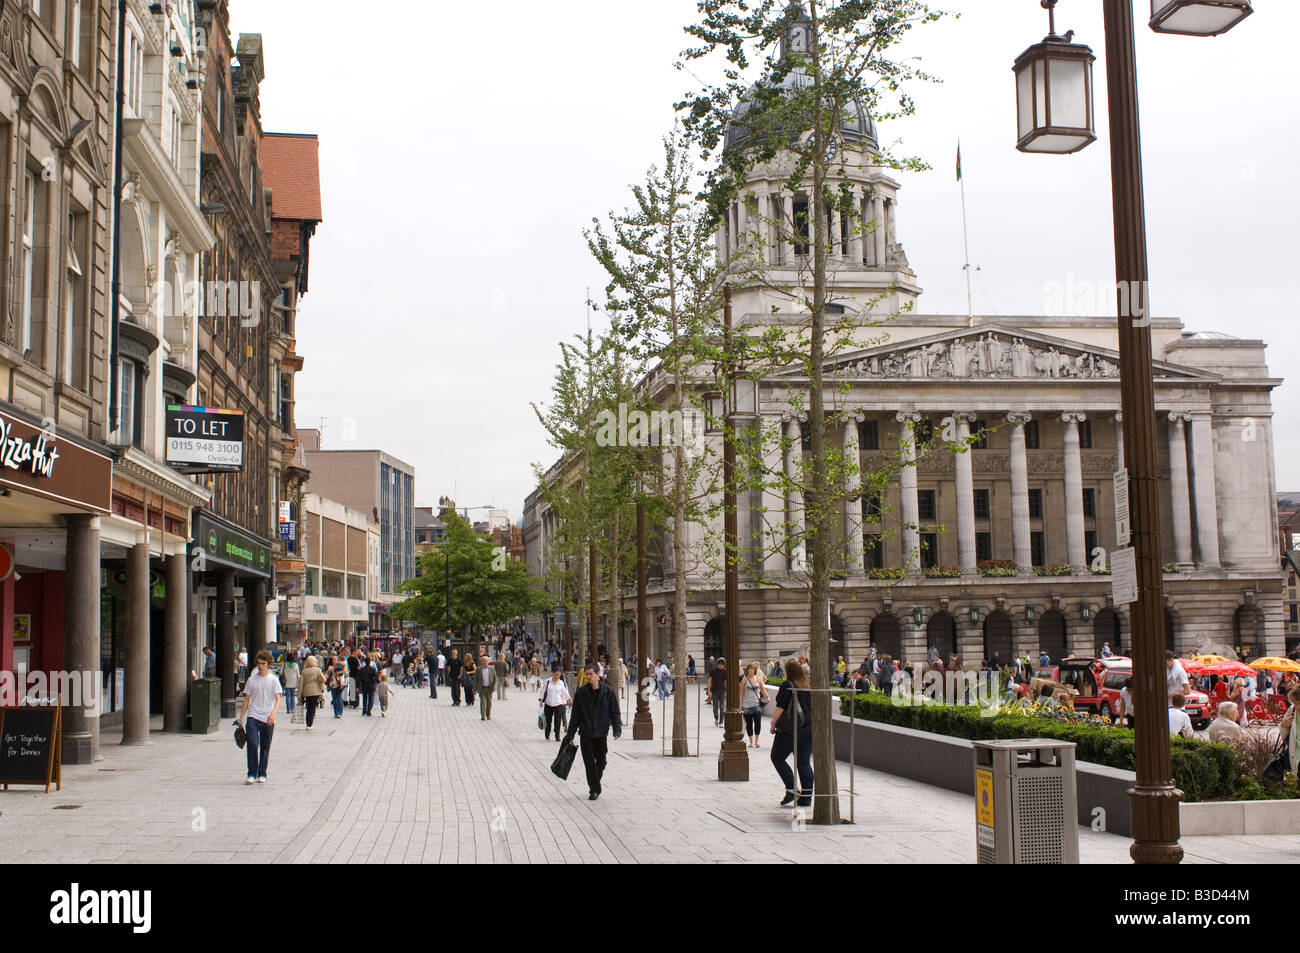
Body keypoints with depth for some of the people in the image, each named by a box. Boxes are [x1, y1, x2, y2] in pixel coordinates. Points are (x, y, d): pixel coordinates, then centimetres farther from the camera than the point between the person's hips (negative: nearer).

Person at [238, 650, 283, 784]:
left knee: (265, 747, 6)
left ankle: (262, 774, 17)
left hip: (267, 719, 0)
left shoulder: (273, 680, 3)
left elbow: (278, 699, -3)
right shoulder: (251, 680, 8)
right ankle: (252, 774, -9)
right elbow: (246, 700, 12)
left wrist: (273, 714, -20)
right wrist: (241, 718, 9)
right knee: (252, 744, -14)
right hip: (253, 717, 1)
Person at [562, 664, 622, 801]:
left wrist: (617, 729, -8)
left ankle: (595, 786, 27)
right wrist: (570, 734, 5)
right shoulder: (581, 692, 1)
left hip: (601, 733, 0)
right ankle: (594, 789, 7)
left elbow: (614, 712, 4)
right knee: (589, 762, -2)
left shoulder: (608, 691, 0)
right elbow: (575, 715, 6)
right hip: (586, 733, 0)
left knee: (600, 761, 7)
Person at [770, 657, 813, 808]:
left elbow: (779, 708, -13)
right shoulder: (809, 685, 8)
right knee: (804, 763, 8)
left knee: (777, 758, 7)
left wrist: (773, 724, -3)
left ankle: (792, 790, -4)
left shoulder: (787, 686, -10)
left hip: (790, 730, -6)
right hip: (809, 729, 6)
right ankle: (806, 798, 6)